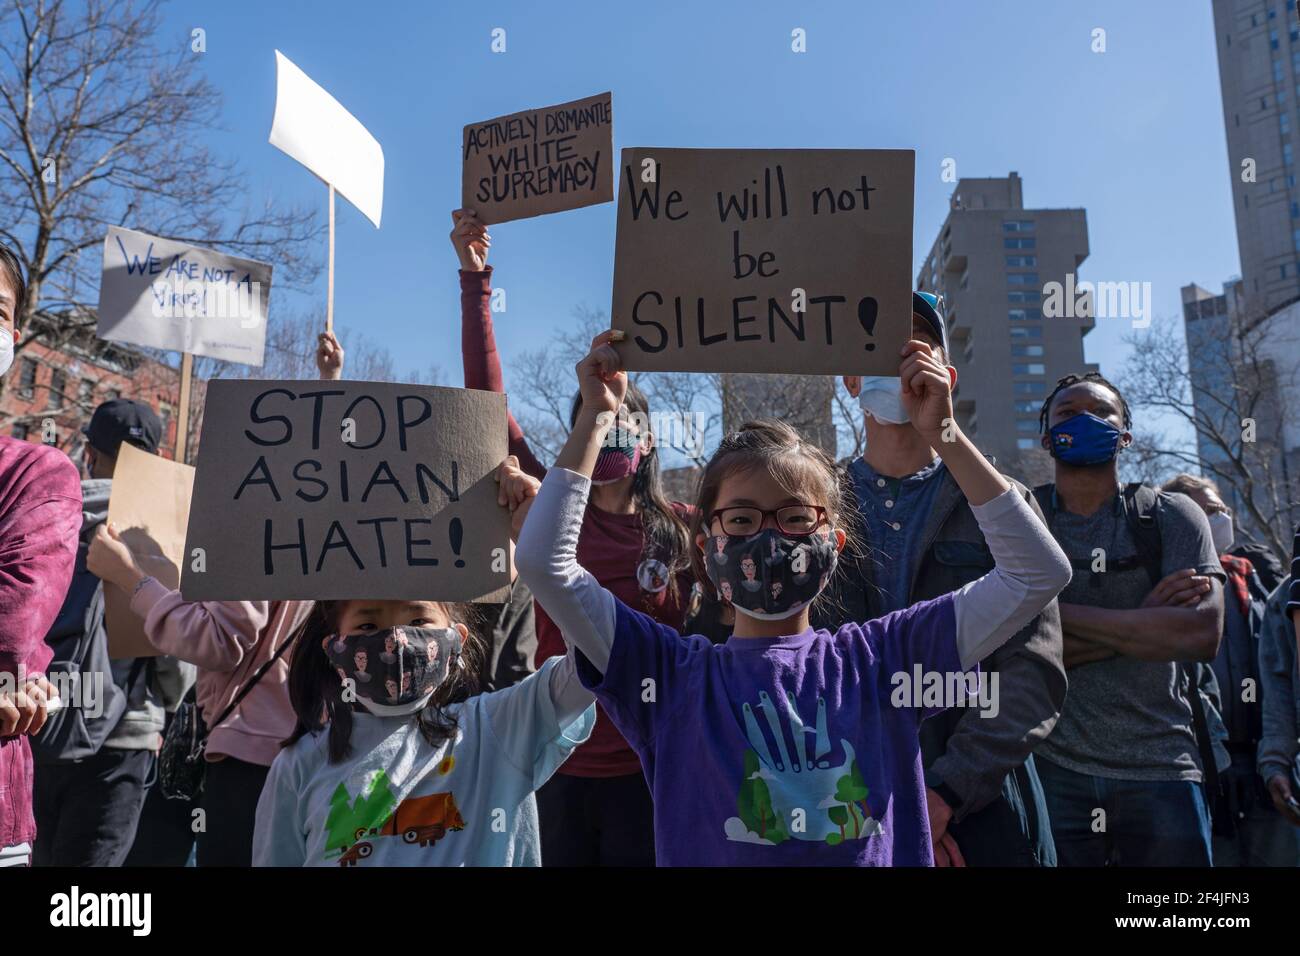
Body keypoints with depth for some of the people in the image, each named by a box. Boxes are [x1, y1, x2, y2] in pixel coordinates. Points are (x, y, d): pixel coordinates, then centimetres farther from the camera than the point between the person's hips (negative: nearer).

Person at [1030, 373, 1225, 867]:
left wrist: (1060, 612, -13)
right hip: (1052, 769, -1)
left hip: (1162, 770, 1)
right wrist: (1144, 621, -12)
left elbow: (1203, 633, -11)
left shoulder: (1171, 516, 4)